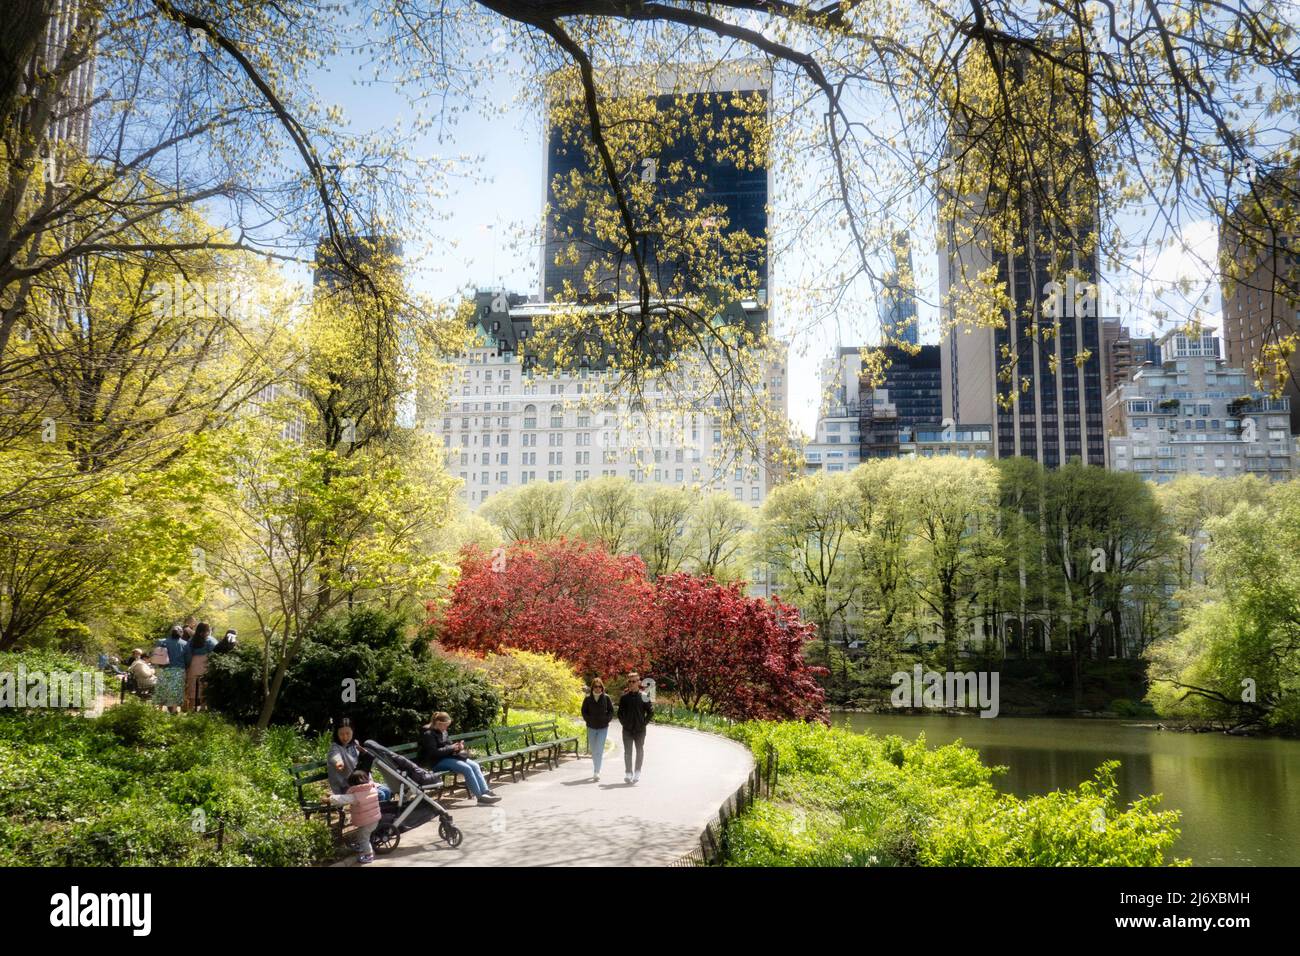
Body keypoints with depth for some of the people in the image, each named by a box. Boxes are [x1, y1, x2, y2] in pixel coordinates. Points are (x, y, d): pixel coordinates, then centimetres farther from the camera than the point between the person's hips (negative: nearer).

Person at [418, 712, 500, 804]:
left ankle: (486, 791, -19)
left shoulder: (444, 732, 16)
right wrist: (451, 748, -17)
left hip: (449, 757, 9)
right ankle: (480, 796, -23)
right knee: (467, 769, -26)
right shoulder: (428, 734, -10)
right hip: (438, 762, -9)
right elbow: (433, 752, -18)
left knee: (475, 766, -12)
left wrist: (458, 746, 1)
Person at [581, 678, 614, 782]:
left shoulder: (606, 698, -3)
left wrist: (606, 720, -7)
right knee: (593, 750, 10)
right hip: (591, 727, 2)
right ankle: (596, 770, 26)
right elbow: (584, 711, 6)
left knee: (599, 750, -11)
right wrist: (588, 720, -5)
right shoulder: (587, 698, -2)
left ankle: (597, 772, -13)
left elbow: (611, 711, 3)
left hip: (603, 728, -2)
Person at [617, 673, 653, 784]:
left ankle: (637, 773, 20)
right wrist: (623, 722, -1)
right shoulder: (624, 697, 2)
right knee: (627, 752, 0)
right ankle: (628, 774, 5)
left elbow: (651, 711, 1)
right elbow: (620, 712, 9)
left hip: (640, 730, 0)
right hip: (627, 730, 1)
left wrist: (644, 723, -5)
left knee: (640, 751, 8)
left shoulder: (643, 697, -2)